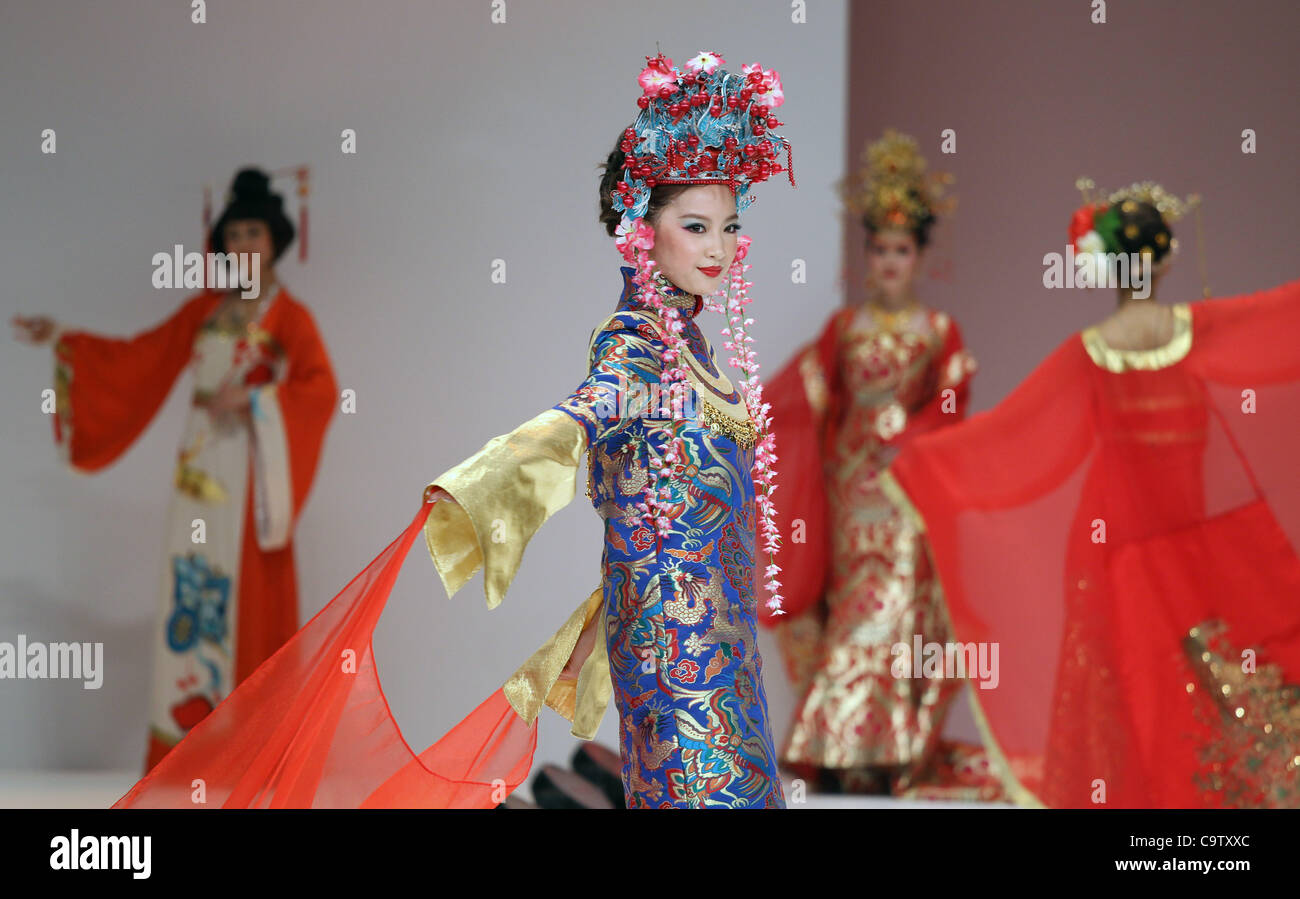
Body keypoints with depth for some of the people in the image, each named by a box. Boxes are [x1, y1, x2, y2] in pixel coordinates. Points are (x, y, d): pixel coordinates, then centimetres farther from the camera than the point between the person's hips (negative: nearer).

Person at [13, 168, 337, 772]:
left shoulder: (287, 317, -2)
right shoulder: (204, 309, 13)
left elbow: (321, 391, -13)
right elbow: (137, 359, 17)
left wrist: (251, 399, -21)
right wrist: (63, 341, 13)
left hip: (250, 476, -5)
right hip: (200, 470, 5)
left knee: (249, 601, -6)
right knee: (192, 595, 3)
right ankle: (185, 738, 7)